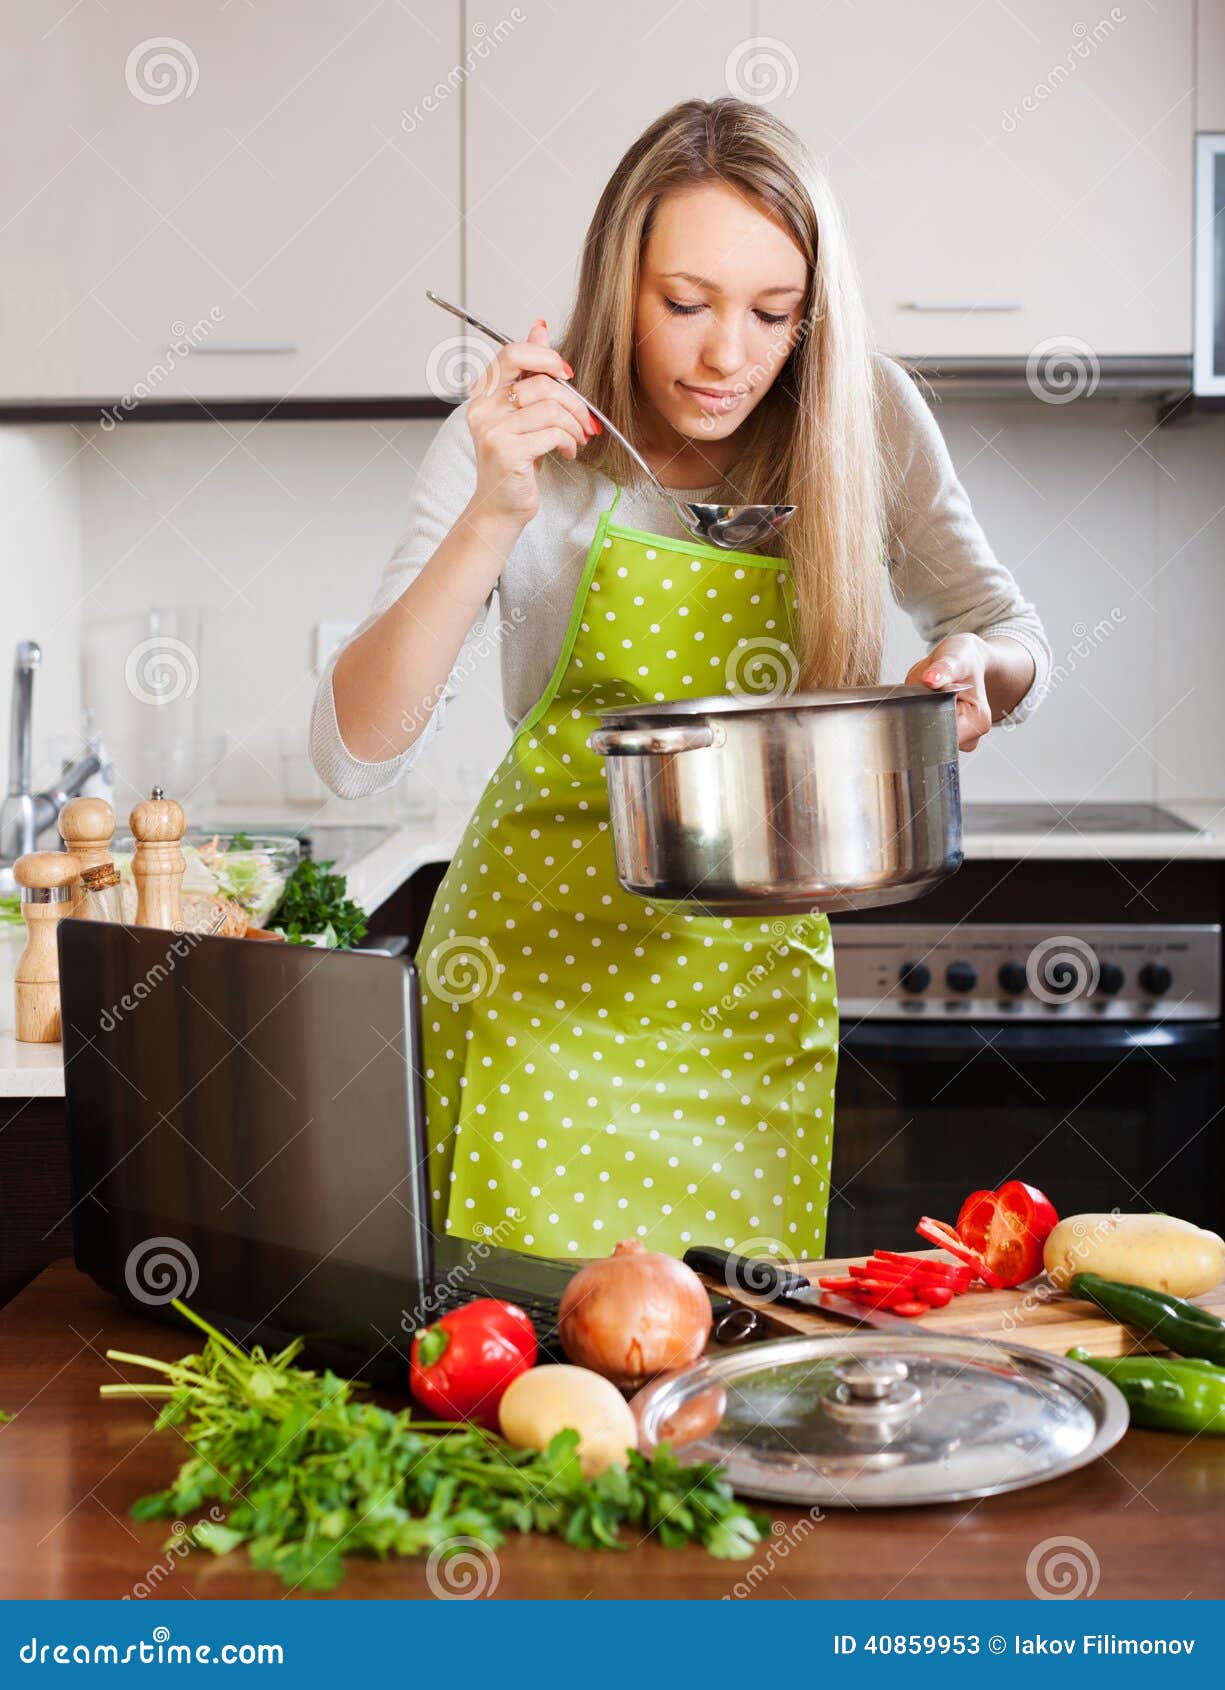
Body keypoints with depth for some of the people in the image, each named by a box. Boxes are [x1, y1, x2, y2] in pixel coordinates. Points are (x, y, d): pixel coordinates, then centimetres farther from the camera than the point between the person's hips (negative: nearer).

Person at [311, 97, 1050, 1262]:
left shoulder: (861, 417, -8)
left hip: (759, 986, 2)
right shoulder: (516, 442, -13)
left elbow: (1012, 638, 4)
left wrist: (977, 668, -20)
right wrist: (494, 517, -30)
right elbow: (353, 755, -19)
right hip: (538, 977, -2)